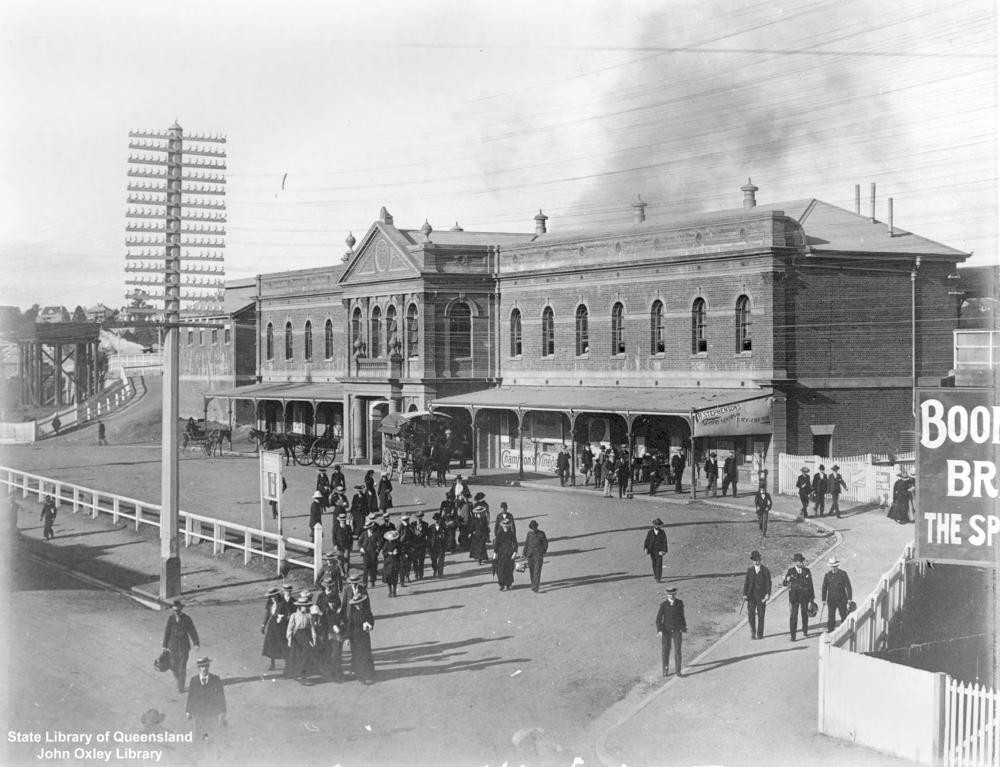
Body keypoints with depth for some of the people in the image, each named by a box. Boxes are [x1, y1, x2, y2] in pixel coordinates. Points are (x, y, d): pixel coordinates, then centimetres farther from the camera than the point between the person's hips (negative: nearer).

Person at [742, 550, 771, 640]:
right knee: (751, 614, -4)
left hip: (761, 595, -2)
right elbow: (746, 582, 6)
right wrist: (745, 594, -2)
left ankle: (760, 633, 9)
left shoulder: (765, 570, 2)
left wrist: (768, 594, -11)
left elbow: (768, 583, 0)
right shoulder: (749, 569, 8)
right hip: (751, 595, 2)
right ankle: (752, 632, 11)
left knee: (760, 615, 1)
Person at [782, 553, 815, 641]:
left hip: (805, 596, 2)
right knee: (793, 615, -8)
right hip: (794, 596, -2)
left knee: (804, 614, 16)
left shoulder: (806, 571, 0)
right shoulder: (790, 571, -4)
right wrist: (787, 580, -28)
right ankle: (792, 635, -8)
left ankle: (805, 631, 38)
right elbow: (784, 583, -3)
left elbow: (810, 584, 4)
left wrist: (812, 597, 4)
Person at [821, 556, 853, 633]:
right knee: (831, 617, 0)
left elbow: (848, 586, -1)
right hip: (831, 600, 1)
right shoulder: (827, 575, 2)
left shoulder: (843, 574, -3)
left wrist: (849, 598, -5)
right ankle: (830, 631, 5)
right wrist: (823, 599, 1)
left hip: (842, 600, -1)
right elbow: (824, 588, 5)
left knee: (844, 616, 5)